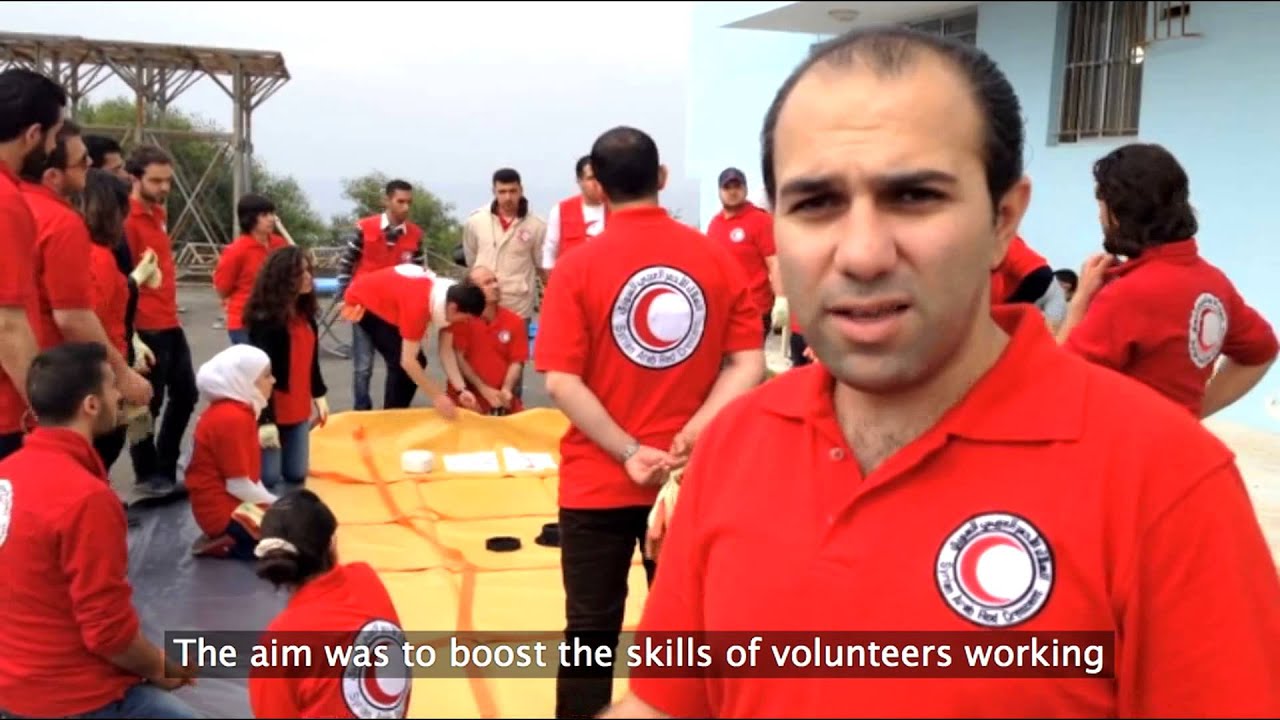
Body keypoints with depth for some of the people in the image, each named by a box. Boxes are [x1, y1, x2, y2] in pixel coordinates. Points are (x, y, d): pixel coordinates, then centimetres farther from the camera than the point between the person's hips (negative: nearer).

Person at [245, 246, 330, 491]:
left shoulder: (305, 314, 6)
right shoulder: (266, 320, -20)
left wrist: (319, 395, 19)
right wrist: (265, 419, -26)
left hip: (298, 410, 8)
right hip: (272, 412, -7)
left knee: (296, 475, 10)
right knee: (267, 477, -3)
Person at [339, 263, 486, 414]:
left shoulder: (445, 291, -16)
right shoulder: (419, 305, -40)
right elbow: (407, 361, -35)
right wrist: (436, 396, -32)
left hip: (383, 300, 8)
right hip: (363, 301, -8)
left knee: (418, 361, 4)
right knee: (400, 364, -17)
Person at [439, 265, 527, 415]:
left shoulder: (514, 321, 4)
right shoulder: (462, 318, -6)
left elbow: (517, 361, 2)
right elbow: (458, 358, -9)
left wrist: (506, 390, -14)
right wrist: (483, 389, -15)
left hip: (502, 400, 3)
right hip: (469, 398, -3)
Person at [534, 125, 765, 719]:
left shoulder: (579, 265, -8)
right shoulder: (716, 257, -2)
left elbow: (560, 380, -14)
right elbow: (748, 363, -6)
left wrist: (628, 452, -13)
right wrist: (695, 432, -12)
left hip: (597, 481, -2)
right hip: (693, 478, 2)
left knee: (592, 630, 11)